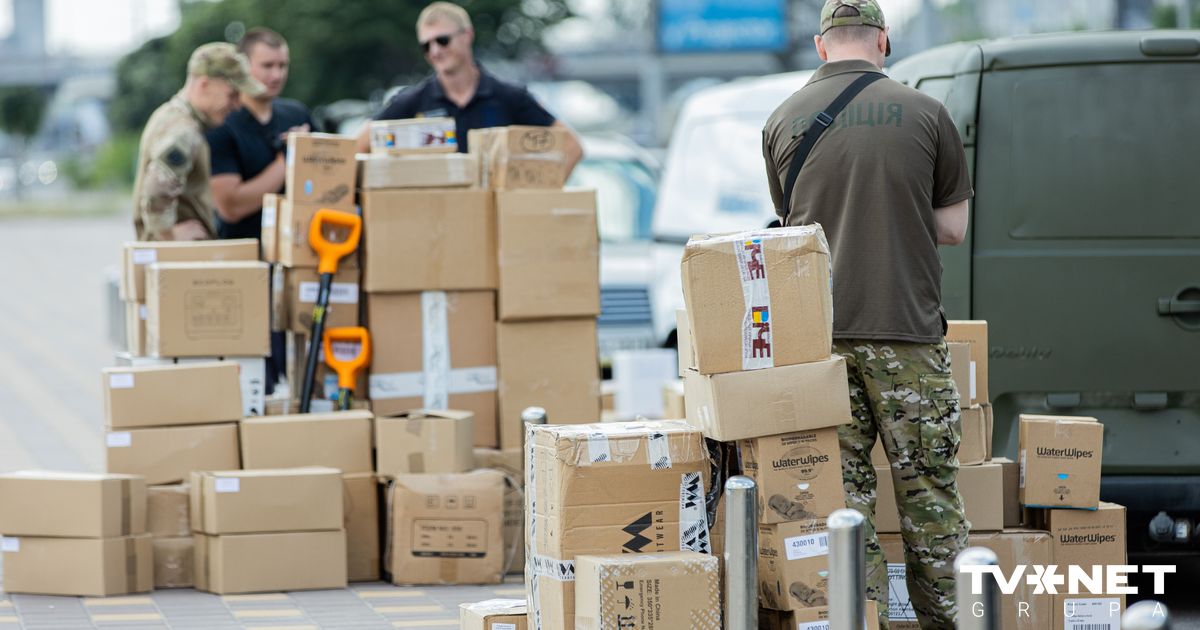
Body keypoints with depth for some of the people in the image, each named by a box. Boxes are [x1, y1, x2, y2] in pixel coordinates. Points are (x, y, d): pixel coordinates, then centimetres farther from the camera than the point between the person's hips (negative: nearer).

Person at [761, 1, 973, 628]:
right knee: (929, 490, 6)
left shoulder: (782, 121, 6)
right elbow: (952, 228, 6)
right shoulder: (923, 113, 0)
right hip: (906, 328, -2)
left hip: (816, 334, 2)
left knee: (841, 489, 4)